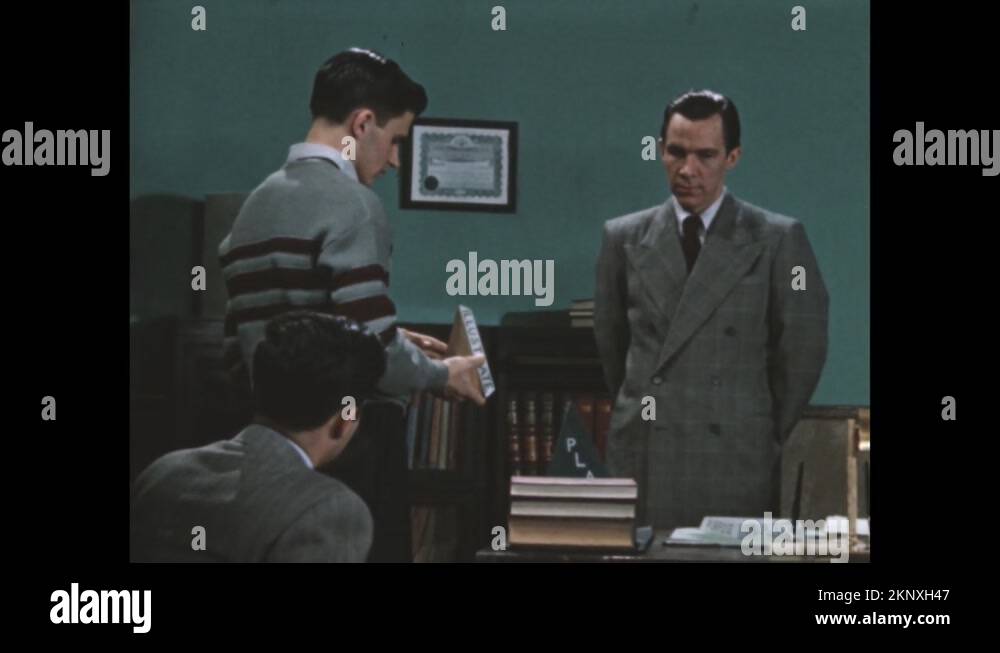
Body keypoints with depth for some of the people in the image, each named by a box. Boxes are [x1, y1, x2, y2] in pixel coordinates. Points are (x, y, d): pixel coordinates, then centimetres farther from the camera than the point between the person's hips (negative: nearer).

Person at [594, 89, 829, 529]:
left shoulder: (778, 241, -1)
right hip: (642, 460, 2)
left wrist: (765, 437, 7)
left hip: (734, 464, -2)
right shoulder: (624, 238, 8)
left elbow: (802, 349, 2)